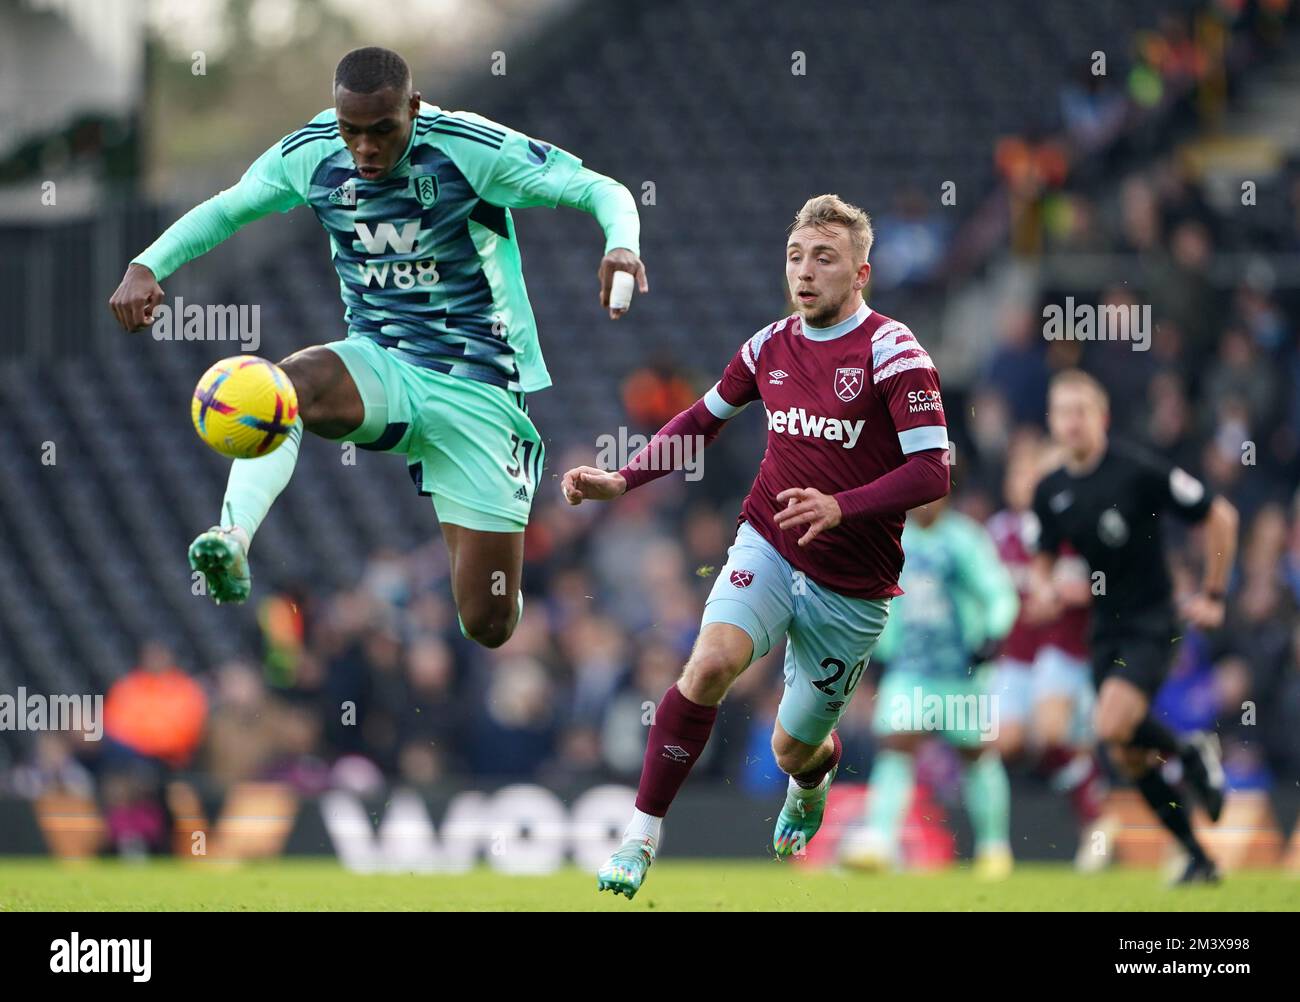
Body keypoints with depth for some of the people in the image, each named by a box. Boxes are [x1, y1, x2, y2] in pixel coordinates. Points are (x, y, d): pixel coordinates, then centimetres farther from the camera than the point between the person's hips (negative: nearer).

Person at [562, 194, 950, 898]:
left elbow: (931, 472, -18)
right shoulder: (771, 346, 4)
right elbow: (705, 418, 22)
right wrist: (622, 481, 11)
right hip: (766, 549, 3)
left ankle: (813, 781, 49)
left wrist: (840, 507, -32)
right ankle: (642, 834, -21)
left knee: (793, 750, 8)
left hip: (851, 588, -2)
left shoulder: (892, 352, -13)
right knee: (710, 663, -28)